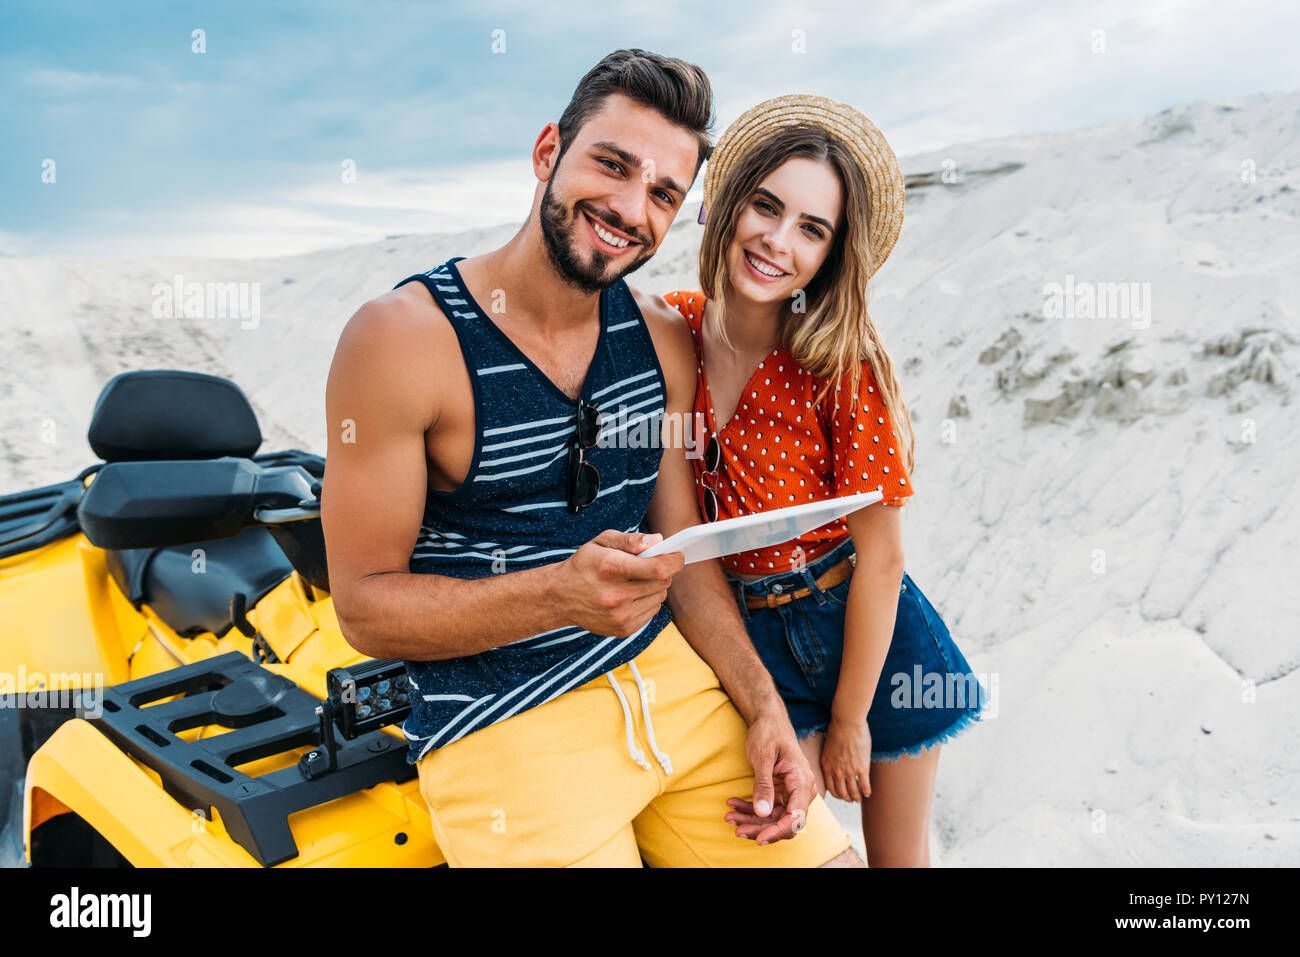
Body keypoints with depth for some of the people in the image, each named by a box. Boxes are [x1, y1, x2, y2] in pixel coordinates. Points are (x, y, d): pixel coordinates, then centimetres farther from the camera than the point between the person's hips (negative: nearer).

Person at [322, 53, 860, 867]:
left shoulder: (665, 339, 4)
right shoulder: (403, 338, -14)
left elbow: (684, 548, 8)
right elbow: (365, 606, -12)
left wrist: (764, 708, -3)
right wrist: (562, 593, -27)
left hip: (669, 678, 5)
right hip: (500, 722, -4)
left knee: (825, 852, 1)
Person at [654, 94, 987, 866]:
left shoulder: (841, 364, -21)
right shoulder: (674, 329, -11)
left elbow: (880, 555, -16)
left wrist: (849, 719, -9)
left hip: (869, 632, -2)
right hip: (754, 639, 2)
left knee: (899, 856, 17)